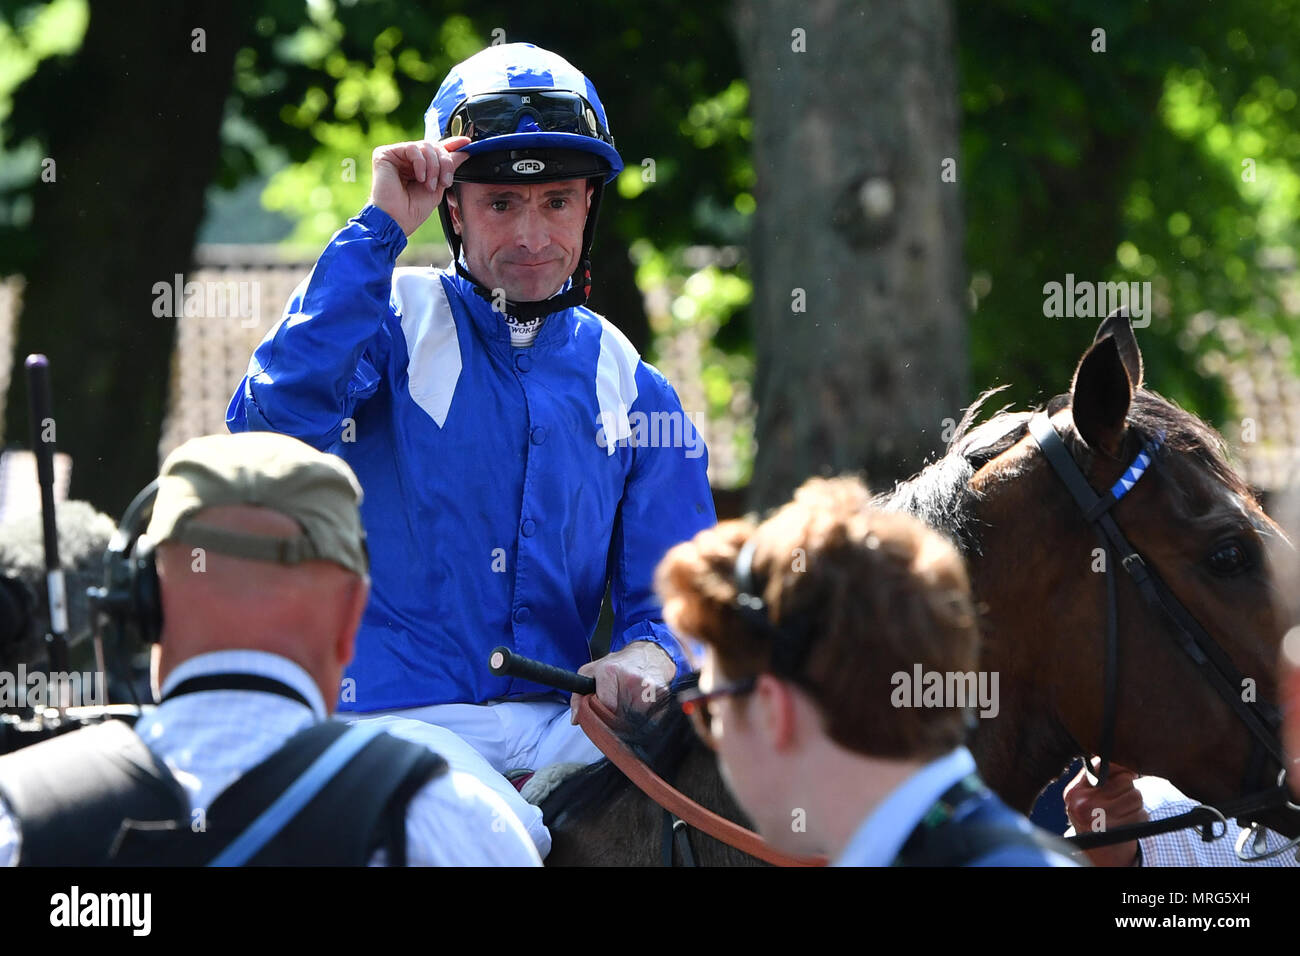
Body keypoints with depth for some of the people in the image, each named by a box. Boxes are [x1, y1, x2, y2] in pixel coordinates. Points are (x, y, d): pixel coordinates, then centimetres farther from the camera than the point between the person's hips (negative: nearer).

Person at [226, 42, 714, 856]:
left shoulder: (631, 390, 15)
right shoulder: (396, 323, 5)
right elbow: (272, 424, -15)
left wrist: (650, 656, -14)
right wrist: (381, 229, -11)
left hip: (558, 722, 4)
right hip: (396, 718, -4)